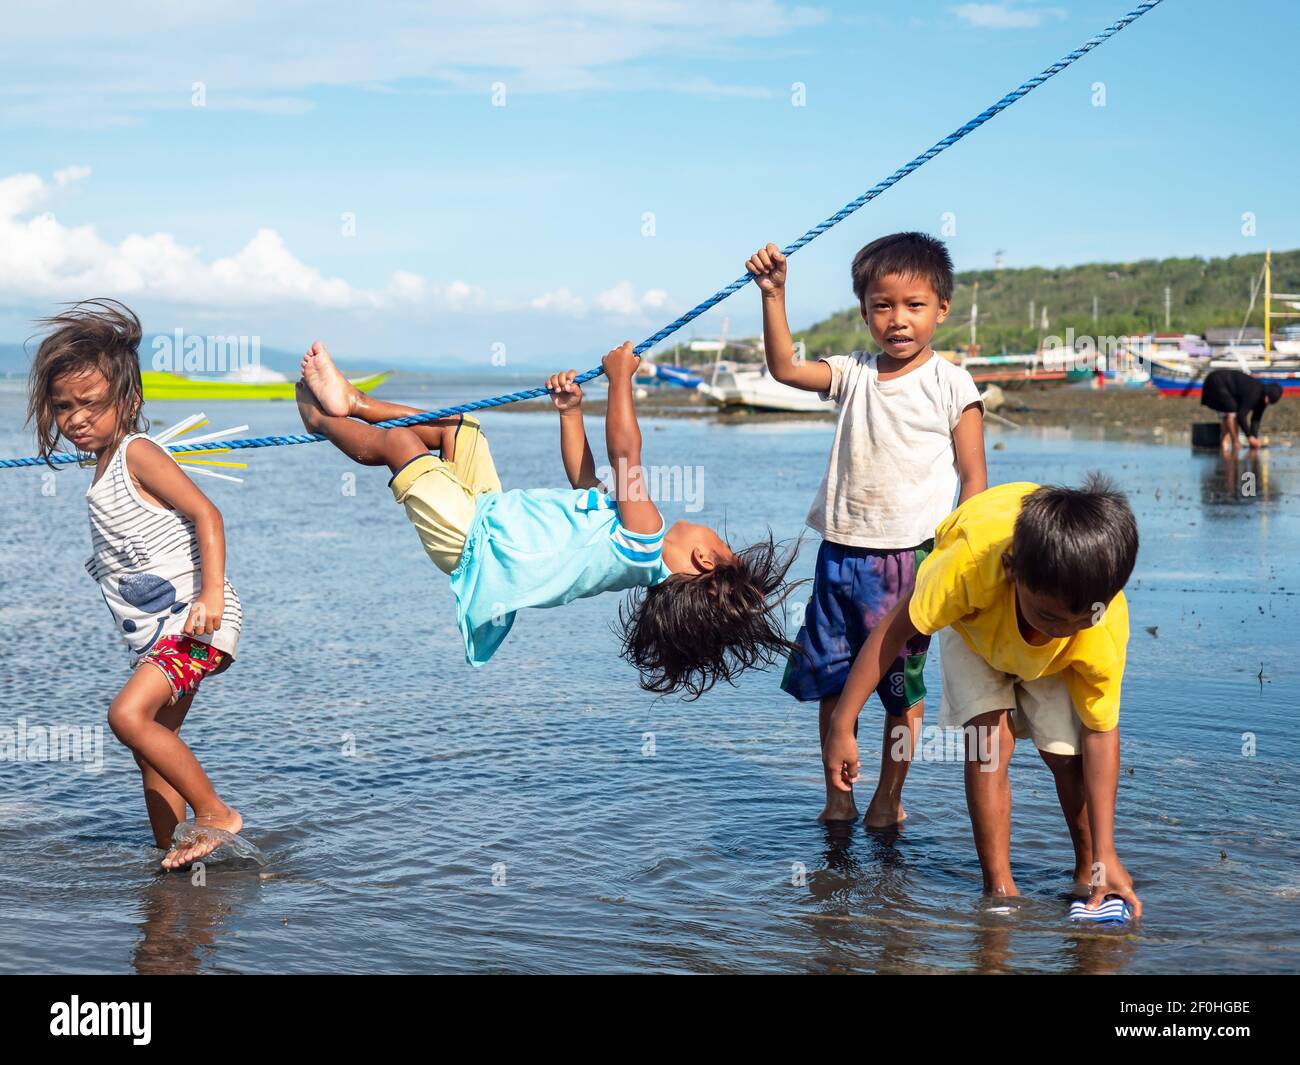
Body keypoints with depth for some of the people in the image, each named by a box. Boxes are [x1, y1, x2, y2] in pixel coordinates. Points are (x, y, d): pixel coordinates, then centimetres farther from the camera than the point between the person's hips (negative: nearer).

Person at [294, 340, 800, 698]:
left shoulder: (646, 545, -27)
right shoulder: (640, 543, -1)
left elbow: (624, 451, -31)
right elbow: (585, 482, 10)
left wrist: (620, 375, -22)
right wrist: (570, 412, 8)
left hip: (471, 541, -9)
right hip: (489, 510, 9)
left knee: (397, 441, -7)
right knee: (456, 423, 15)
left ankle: (320, 418, 18)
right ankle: (351, 401, 23)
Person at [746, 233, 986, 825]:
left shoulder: (951, 385, -4)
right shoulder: (853, 375, 6)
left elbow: (973, 477, -3)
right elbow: (785, 368, -7)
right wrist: (774, 295, -16)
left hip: (911, 559, -3)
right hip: (841, 553, 4)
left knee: (903, 688, 6)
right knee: (830, 679, 10)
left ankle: (889, 798, 20)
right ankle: (837, 795, 23)